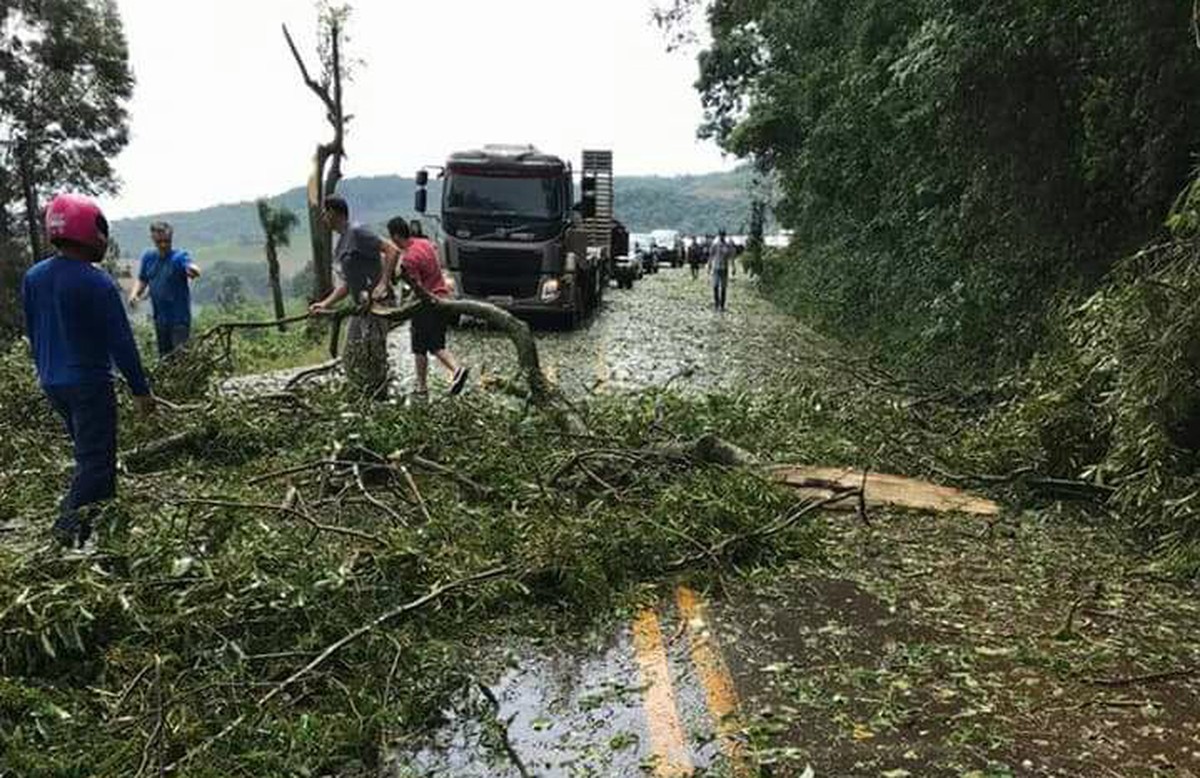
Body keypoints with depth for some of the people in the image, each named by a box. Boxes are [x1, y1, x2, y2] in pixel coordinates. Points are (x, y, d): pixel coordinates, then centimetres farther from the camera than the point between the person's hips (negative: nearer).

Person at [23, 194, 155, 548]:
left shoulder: (33, 277, 3)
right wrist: (140, 389, -10)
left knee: (87, 452, 21)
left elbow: (32, 333, 13)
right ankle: (69, 528, -9)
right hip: (89, 383, -8)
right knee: (95, 462, -1)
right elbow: (121, 342, -16)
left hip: (52, 383, 8)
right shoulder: (98, 284, -18)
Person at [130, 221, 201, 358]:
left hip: (180, 317, -6)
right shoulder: (148, 257, 3)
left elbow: (194, 269, -37)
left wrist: (193, 271, -61)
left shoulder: (179, 257, -15)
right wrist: (135, 294, -4)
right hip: (160, 318, 6)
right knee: (163, 356, 19)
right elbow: (143, 280, 16)